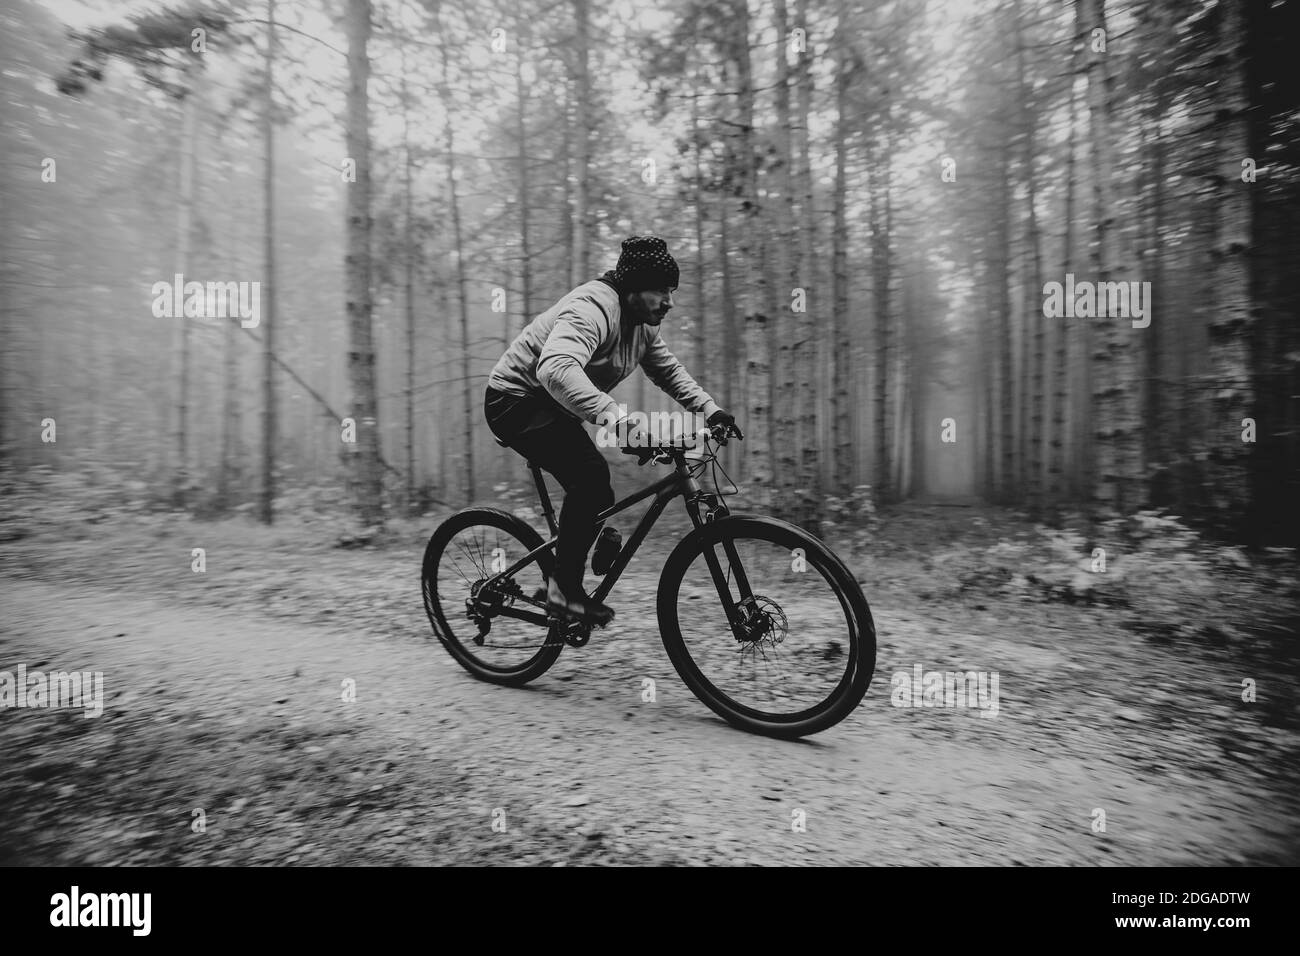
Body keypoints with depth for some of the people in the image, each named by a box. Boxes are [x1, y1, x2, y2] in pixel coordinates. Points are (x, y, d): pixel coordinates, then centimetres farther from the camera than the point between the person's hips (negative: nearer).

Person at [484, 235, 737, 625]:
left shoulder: (642, 321, 2)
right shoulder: (592, 308, -28)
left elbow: (668, 369, 10)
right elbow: (556, 369, -46)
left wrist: (710, 409, -4)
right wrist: (619, 422, -56)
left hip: (551, 407, 9)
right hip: (517, 400, -9)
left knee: (595, 491, 5)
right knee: (591, 474, -27)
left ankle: (562, 581, 20)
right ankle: (564, 589, -15)